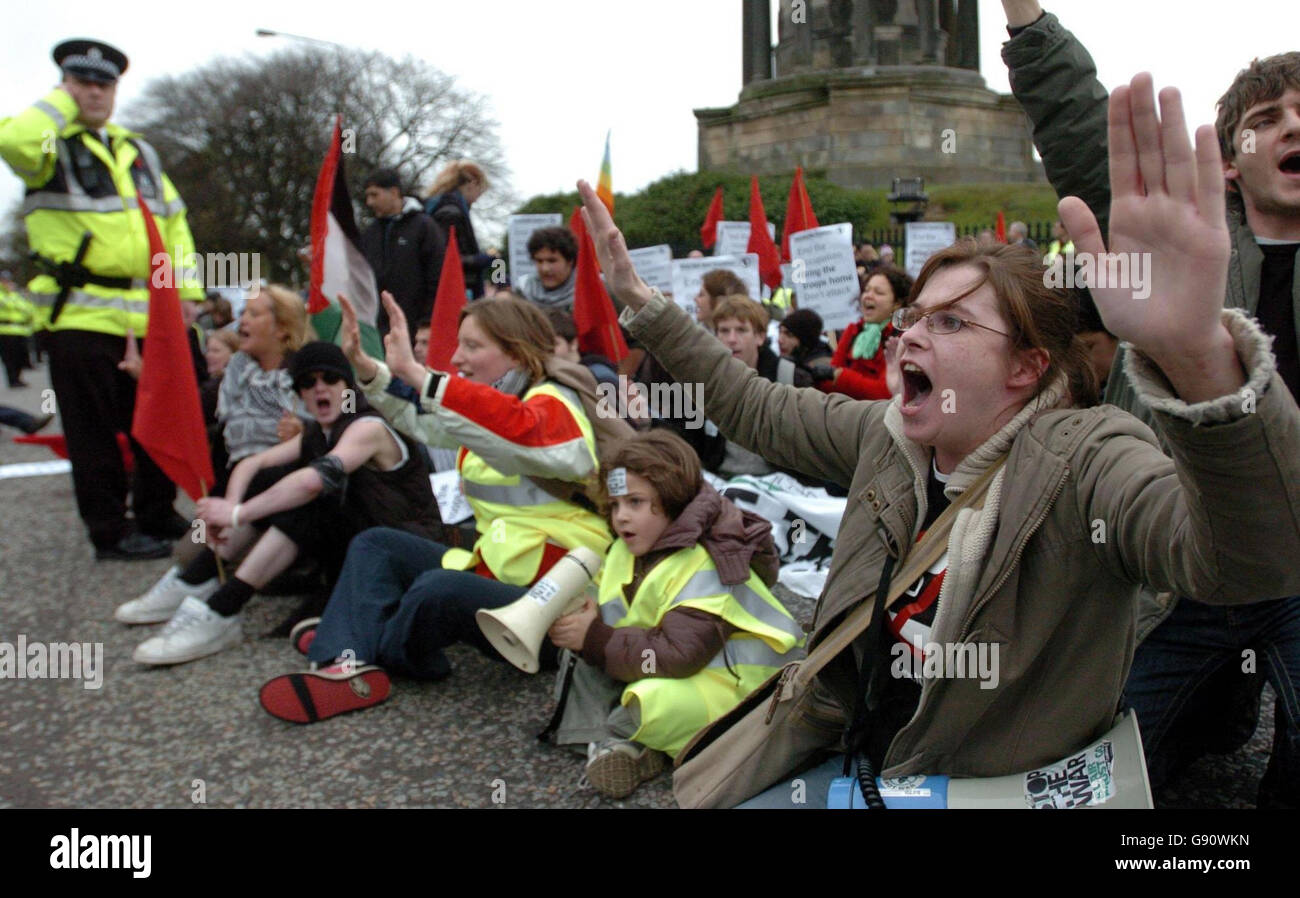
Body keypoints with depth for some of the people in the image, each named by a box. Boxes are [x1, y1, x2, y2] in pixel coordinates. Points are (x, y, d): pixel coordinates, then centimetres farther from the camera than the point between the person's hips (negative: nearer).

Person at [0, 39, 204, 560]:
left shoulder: (138, 151, 20)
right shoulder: (51, 146, 2)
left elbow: (173, 222, 20)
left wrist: (188, 289, 10)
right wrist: (62, 101, -7)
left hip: (147, 317, 6)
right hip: (80, 315, -5)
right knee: (94, 432, -1)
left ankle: (157, 517, 28)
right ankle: (111, 533, 9)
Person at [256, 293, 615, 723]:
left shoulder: (552, 405, -15)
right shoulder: (484, 402, 14)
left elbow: (515, 429, -38)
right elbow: (420, 418, 21)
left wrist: (418, 374, -41)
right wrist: (361, 363, 8)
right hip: (496, 567, 10)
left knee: (437, 590, -35)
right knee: (375, 544, 10)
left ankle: (384, 652, 0)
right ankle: (351, 663, -15)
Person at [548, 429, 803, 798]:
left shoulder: (704, 569, -26)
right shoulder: (626, 551, 3)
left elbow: (678, 655, -34)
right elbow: (610, 613, 4)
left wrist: (596, 639, -30)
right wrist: (584, 622, -20)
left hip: (731, 681, -9)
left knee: (658, 704, -36)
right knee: (580, 656, 0)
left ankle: (619, 734, -3)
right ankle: (611, 743, -14)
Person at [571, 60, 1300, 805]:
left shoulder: (1081, 459, -22)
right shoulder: (884, 434, -2)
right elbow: (751, 406, 10)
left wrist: (1200, 356, -59)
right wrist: (640, 300, 6)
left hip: (994, 784, -6)